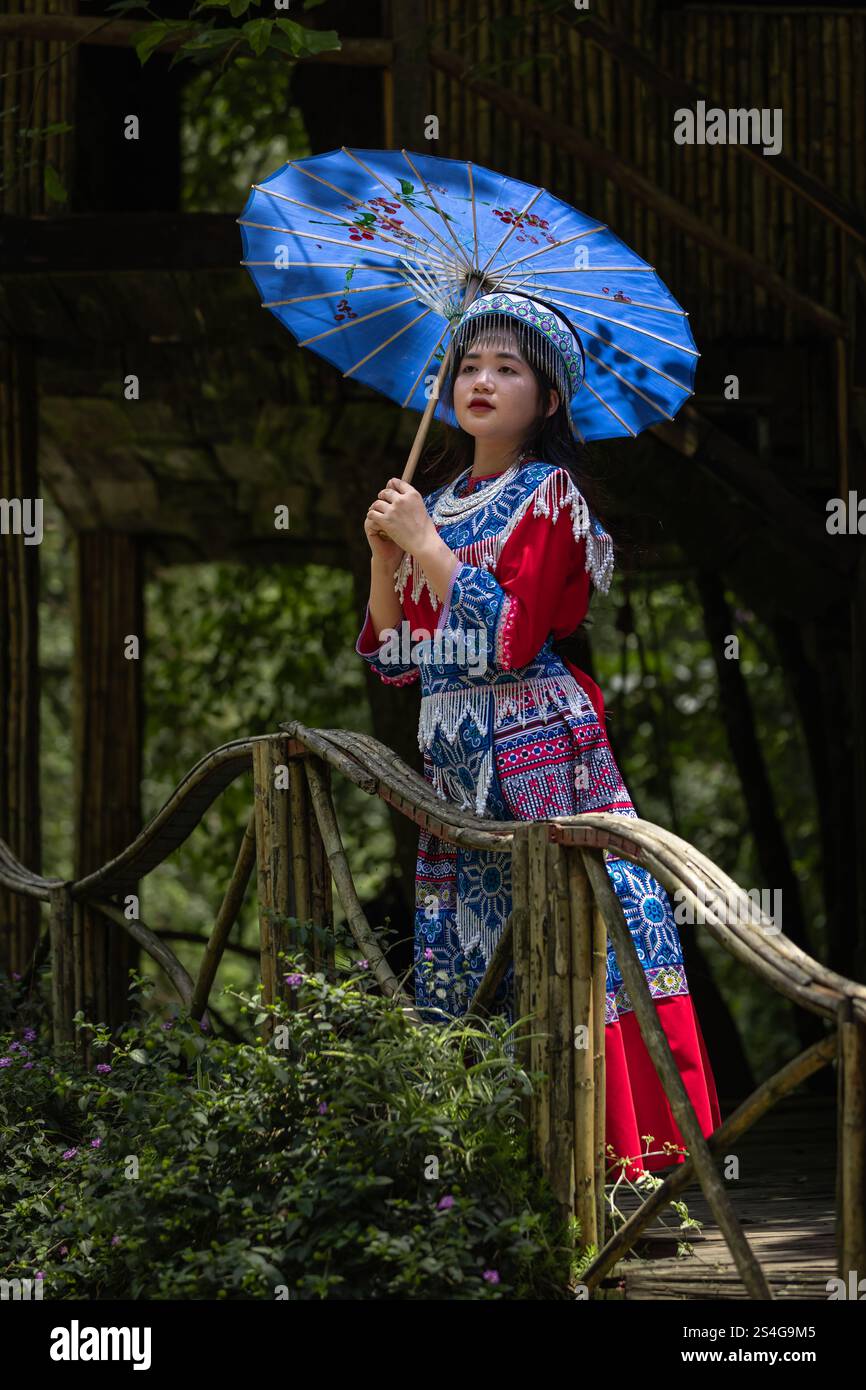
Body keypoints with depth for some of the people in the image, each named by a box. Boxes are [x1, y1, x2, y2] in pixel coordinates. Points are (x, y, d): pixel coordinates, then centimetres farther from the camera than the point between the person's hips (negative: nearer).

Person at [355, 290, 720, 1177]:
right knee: (458, 959, 3)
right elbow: (392, 657, 15)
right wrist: (384, 555, 2)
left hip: (538, 756, -7)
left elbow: (511, 636, -15)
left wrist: (425, 543, -11)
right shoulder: (439, 506, 17)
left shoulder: (548, 495, -2)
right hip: (454, 769, 7)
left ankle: (601, 1158, -12)